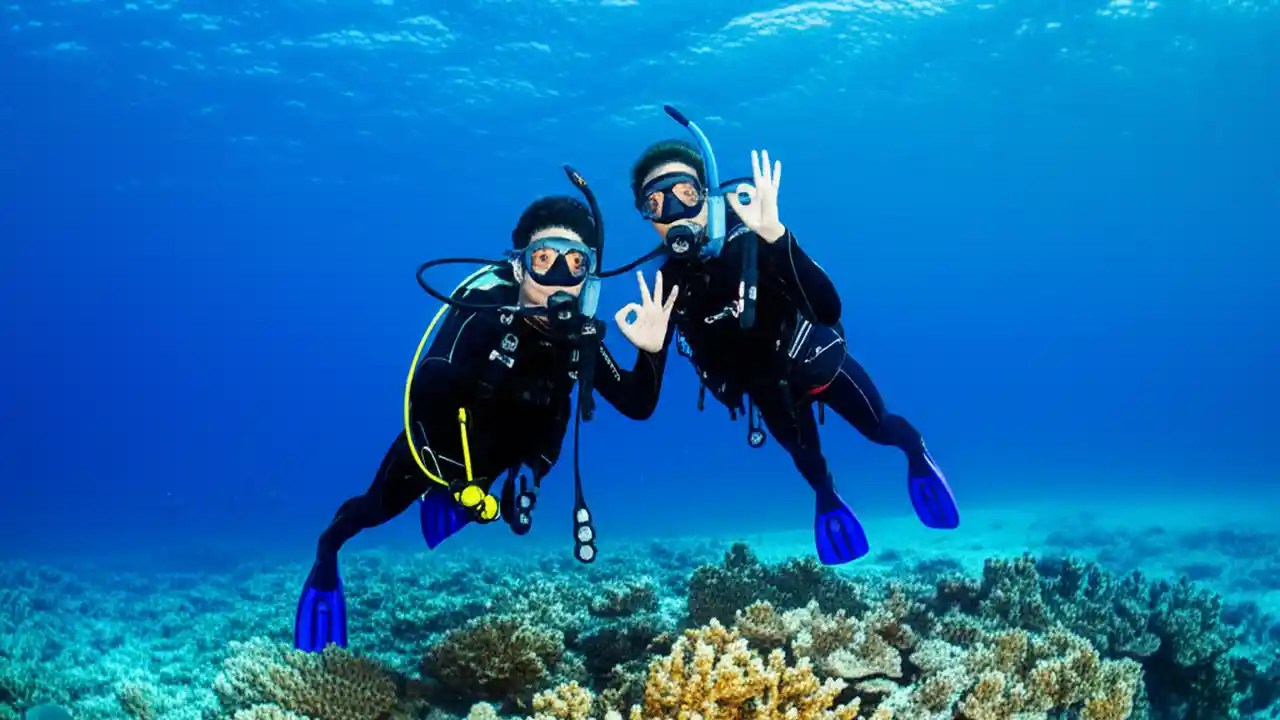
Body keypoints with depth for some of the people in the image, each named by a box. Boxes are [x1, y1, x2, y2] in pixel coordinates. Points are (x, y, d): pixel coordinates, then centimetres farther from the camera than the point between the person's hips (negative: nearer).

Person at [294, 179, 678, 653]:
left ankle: (444, 502, 62)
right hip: (440, 444, -4)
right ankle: (328, 549, 48)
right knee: (378, 509, 16)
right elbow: (425, 395, -39)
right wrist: (461, 480, -38)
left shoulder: (581, 335, -21)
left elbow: (636, 406, -17)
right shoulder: (483, 311, -35)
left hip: (499, 459, 4)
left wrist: (651, 350, -35)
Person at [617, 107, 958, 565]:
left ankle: (916, 451, 55)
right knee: (805, 458, 24)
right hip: (768, 387, 3)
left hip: (818, 361, -3)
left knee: (879, 430, 17)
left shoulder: (751, 239, -35)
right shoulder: (668, 282, -23)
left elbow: (828, 309, -50)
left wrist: (776, 234, -60)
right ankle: (826, 495, 61)